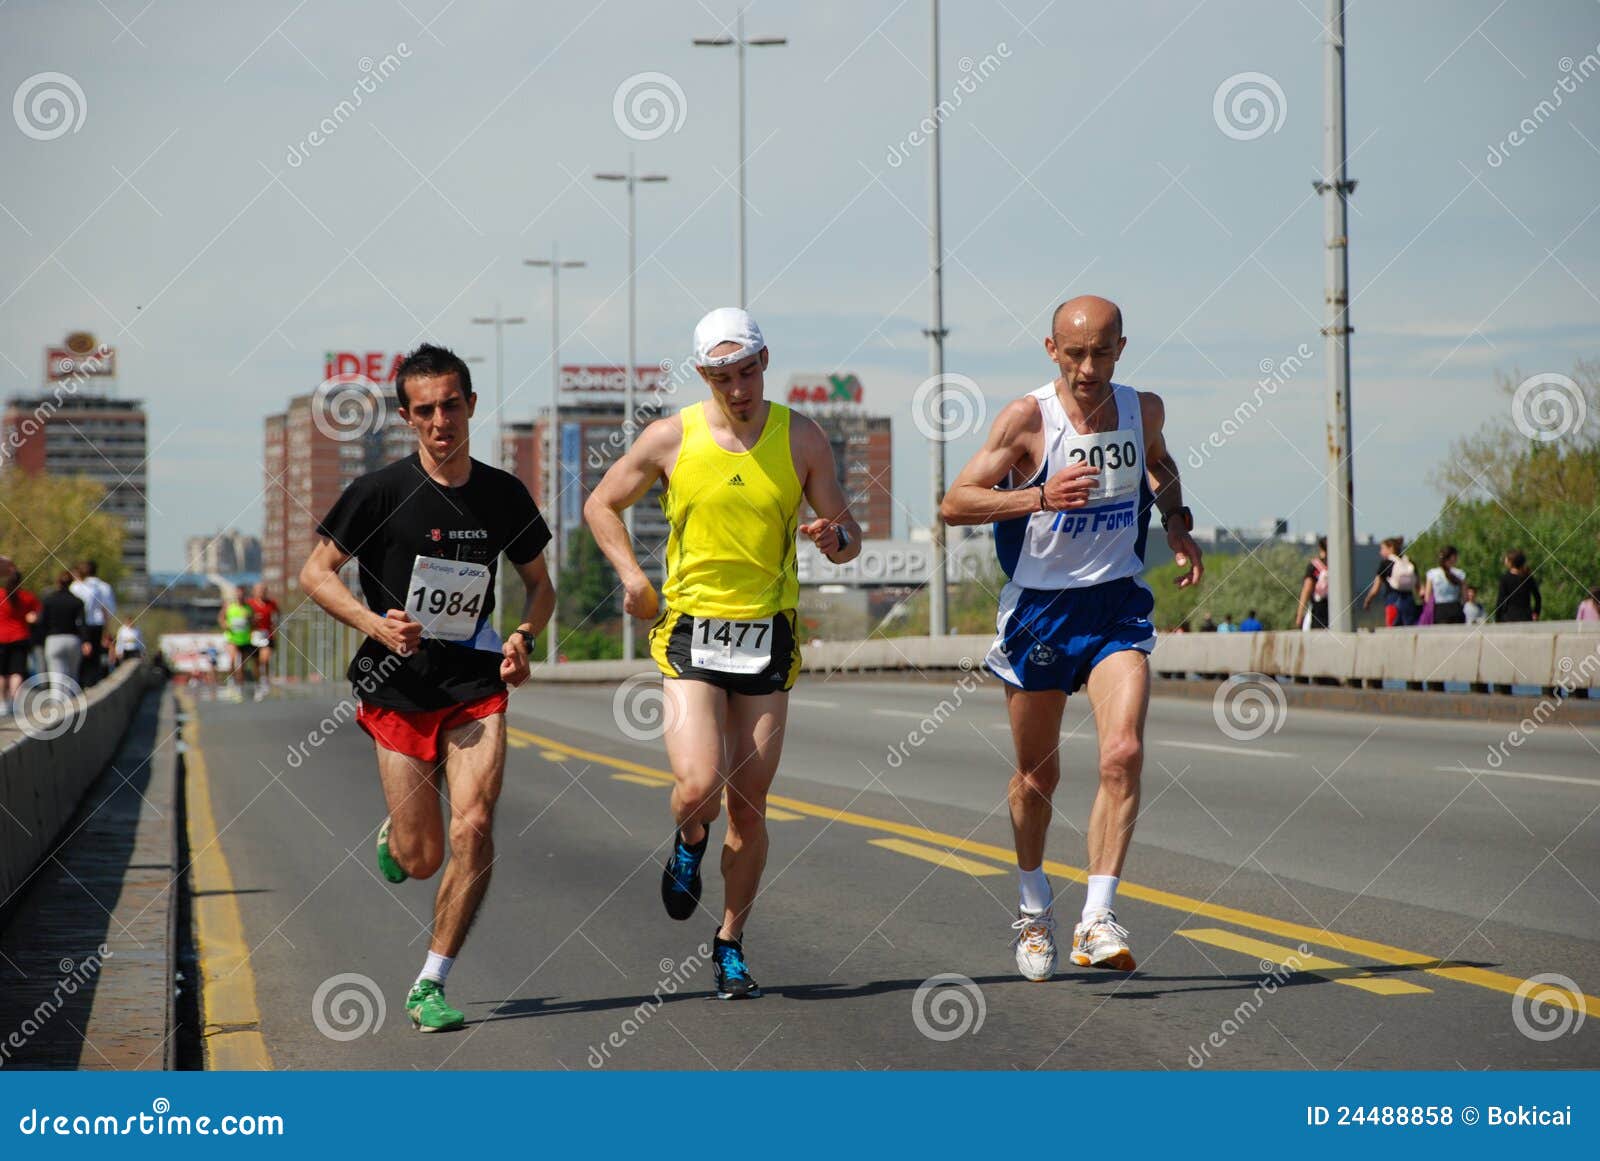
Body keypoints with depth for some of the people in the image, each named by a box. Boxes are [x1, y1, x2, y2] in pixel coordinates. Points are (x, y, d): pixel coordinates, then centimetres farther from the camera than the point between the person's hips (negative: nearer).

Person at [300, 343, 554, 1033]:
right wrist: (375, 623, -18)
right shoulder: (382, 491, -8)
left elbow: (540, 585, 16)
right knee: (422, 859, 1)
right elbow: (314, 573, -2)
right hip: (398, 689, -2)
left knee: (474, 829, -15)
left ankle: (430, 985, -2)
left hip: (476, 686, 2)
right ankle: (395, 836, 40)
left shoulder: (504, 495, 3)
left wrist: (523, 637, -5)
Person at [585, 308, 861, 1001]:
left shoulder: (802, 439, 1)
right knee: (698, 785, -19)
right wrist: (631, 575, -2)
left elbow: (849, 535, 6)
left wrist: (834, 539, -18)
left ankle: (729, 946, 21)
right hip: (690, 632, -1)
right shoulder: (671, 438, -1)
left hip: (768, 637, 1)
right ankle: (689, 843, 19)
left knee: (749, 808, 4)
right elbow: (601, 505, 12)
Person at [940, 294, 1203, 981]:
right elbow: (953, 505, -15)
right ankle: (1035, 908, 34)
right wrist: (1041, 497, -27)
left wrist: (1176, 523, 7)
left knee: (1123, 754, -19)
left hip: (1117, 604, 2)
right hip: (1038, 608, -2)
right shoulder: (1027, 418, -12)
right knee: (1037, 776, 11)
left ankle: (1097, 921, -16)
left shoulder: (1144, 410, 0)